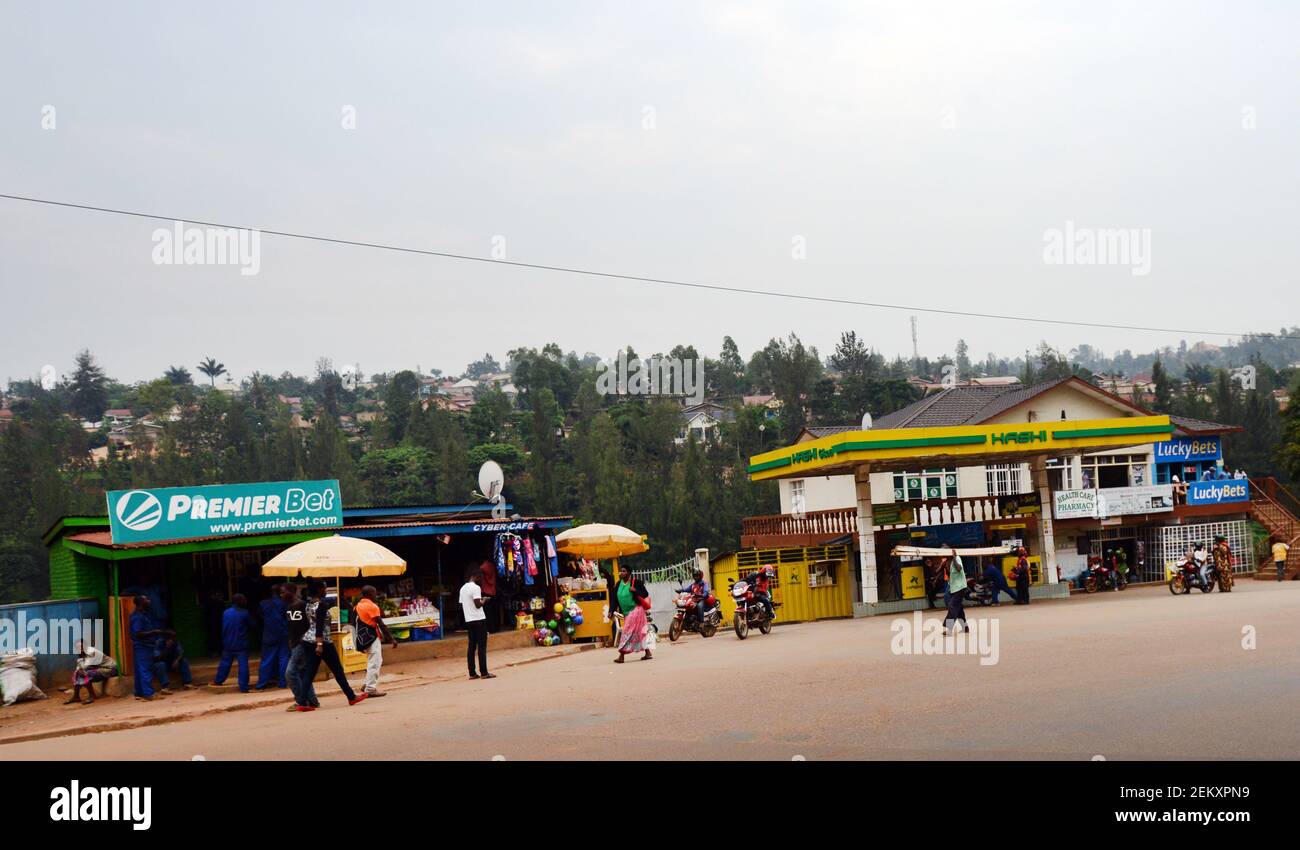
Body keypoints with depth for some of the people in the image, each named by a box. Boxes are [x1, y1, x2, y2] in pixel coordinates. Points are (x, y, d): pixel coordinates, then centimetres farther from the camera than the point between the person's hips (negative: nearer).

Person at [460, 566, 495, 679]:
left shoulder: (463, 588, 13)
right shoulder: (476, 588, -12)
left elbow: (461, 606, 16)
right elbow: (478, 604, -19)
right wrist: (484, 600, -1)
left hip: (468, 621, 8)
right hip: (479, 620, -8)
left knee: (471, 646, 7)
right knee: (482, 647, -5)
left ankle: (472, 673, 6)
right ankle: (484, 672, -5)